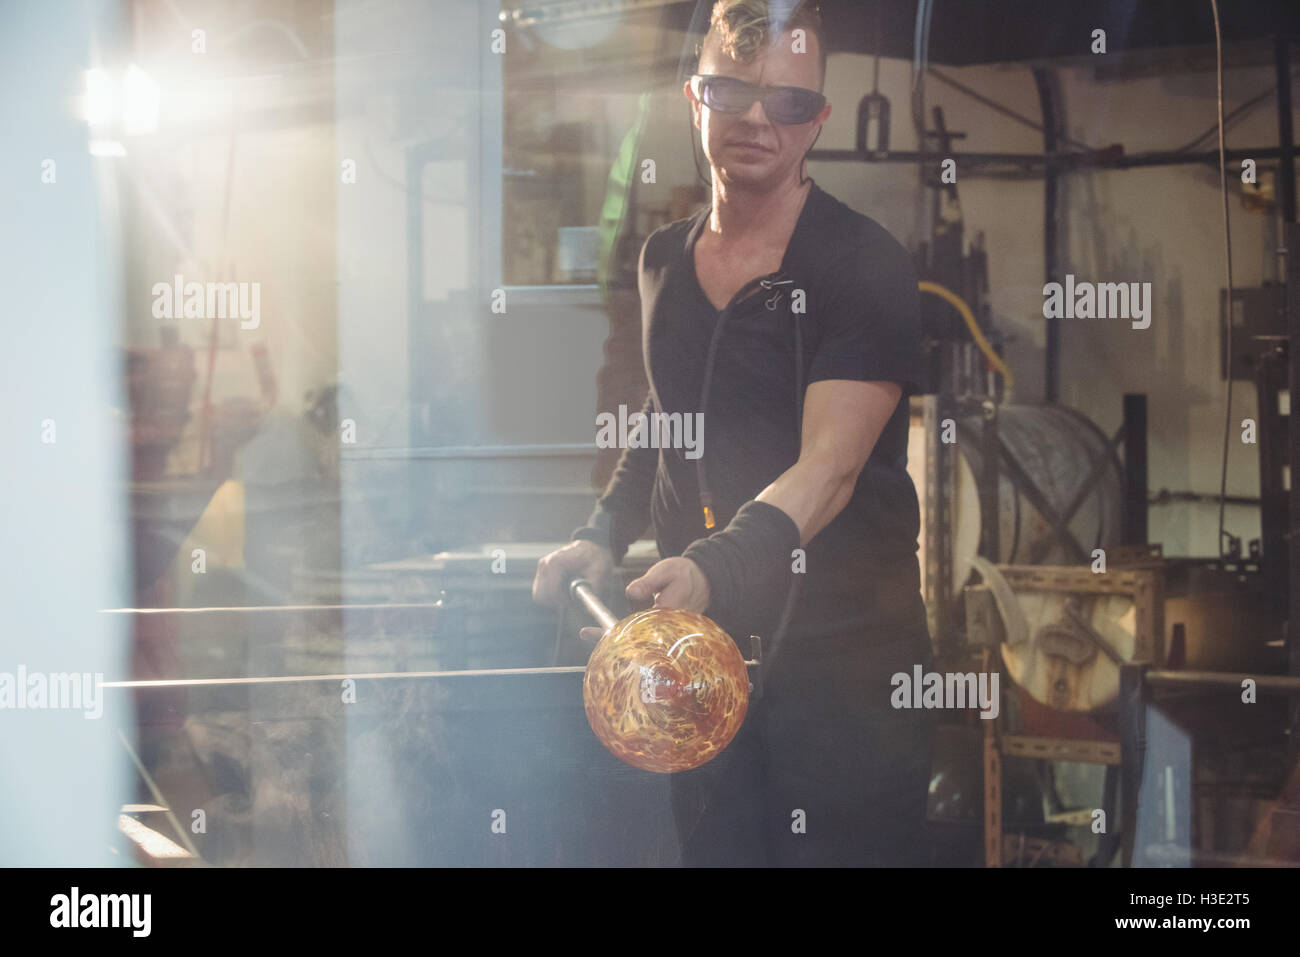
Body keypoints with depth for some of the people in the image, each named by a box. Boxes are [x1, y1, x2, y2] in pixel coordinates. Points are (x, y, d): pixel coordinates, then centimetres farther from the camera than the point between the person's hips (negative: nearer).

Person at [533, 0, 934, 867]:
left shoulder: (862, 265, -10)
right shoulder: (663, 260, 10)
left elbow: (828, 465, -21)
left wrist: (713, 566, -36)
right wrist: (605, 536, 9)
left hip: (843, 647, -5)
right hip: (701, 641, 6)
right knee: (713, 850, 9)